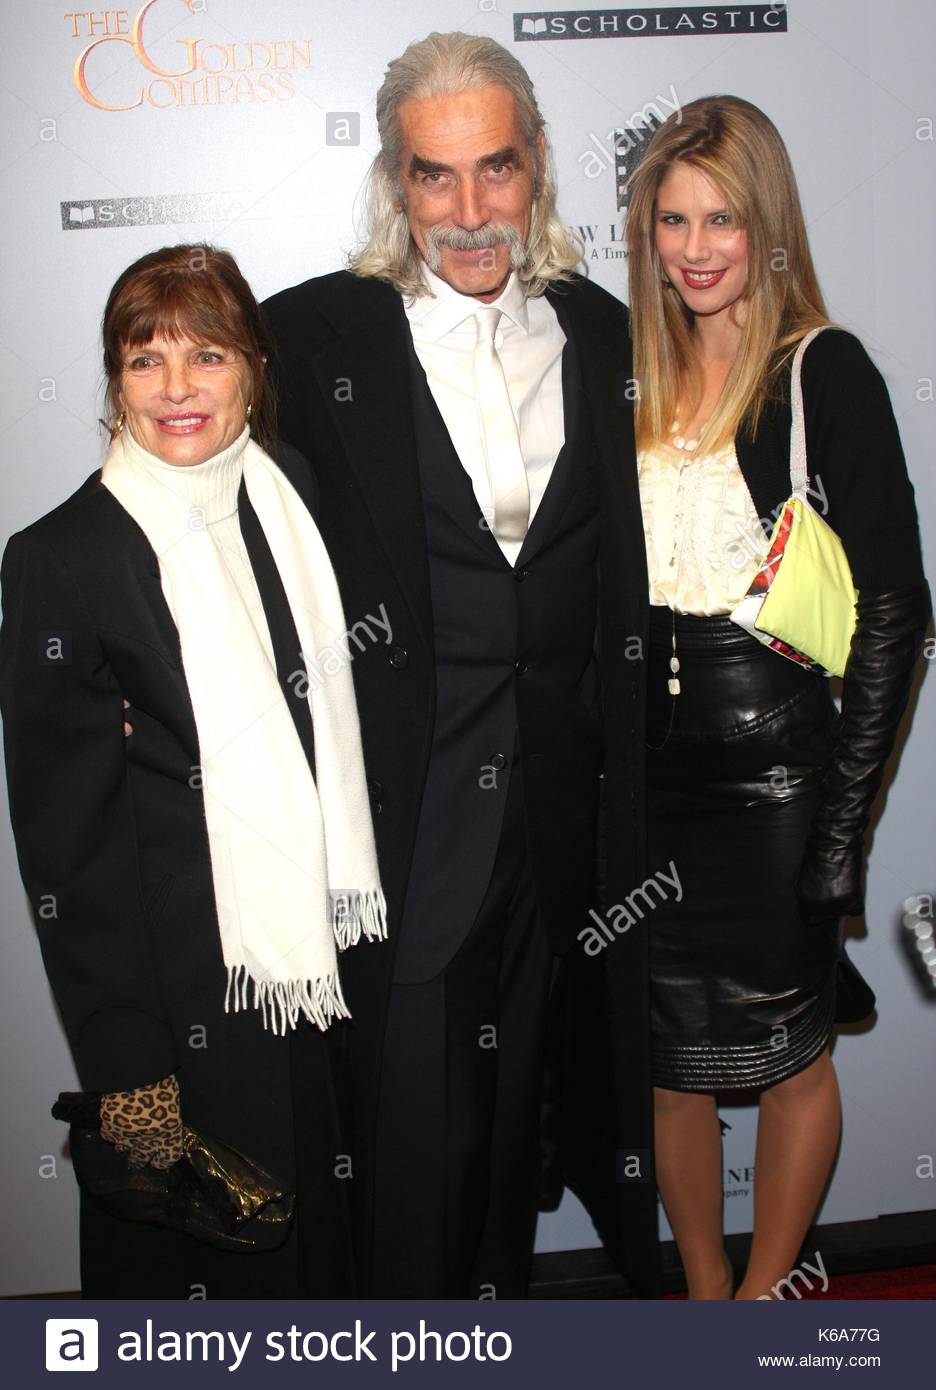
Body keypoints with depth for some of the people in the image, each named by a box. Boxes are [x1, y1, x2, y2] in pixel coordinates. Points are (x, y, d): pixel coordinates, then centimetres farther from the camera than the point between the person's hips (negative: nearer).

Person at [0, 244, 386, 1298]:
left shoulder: (294, 496, 3)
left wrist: (357, 914, 10)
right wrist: (125, 1068, -11)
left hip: (326, 953, 5)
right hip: (187, 989, -5)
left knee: (321, 1232, 20)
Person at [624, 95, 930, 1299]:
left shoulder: (825, 374, -7)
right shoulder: (632, 375, 8)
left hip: (771, 776, -5)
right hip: (642, 778, 5)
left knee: (788, 1055, 11)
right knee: (668, 1056, 14)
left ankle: (764, 1298, 33)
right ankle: (703, 1294, 36)